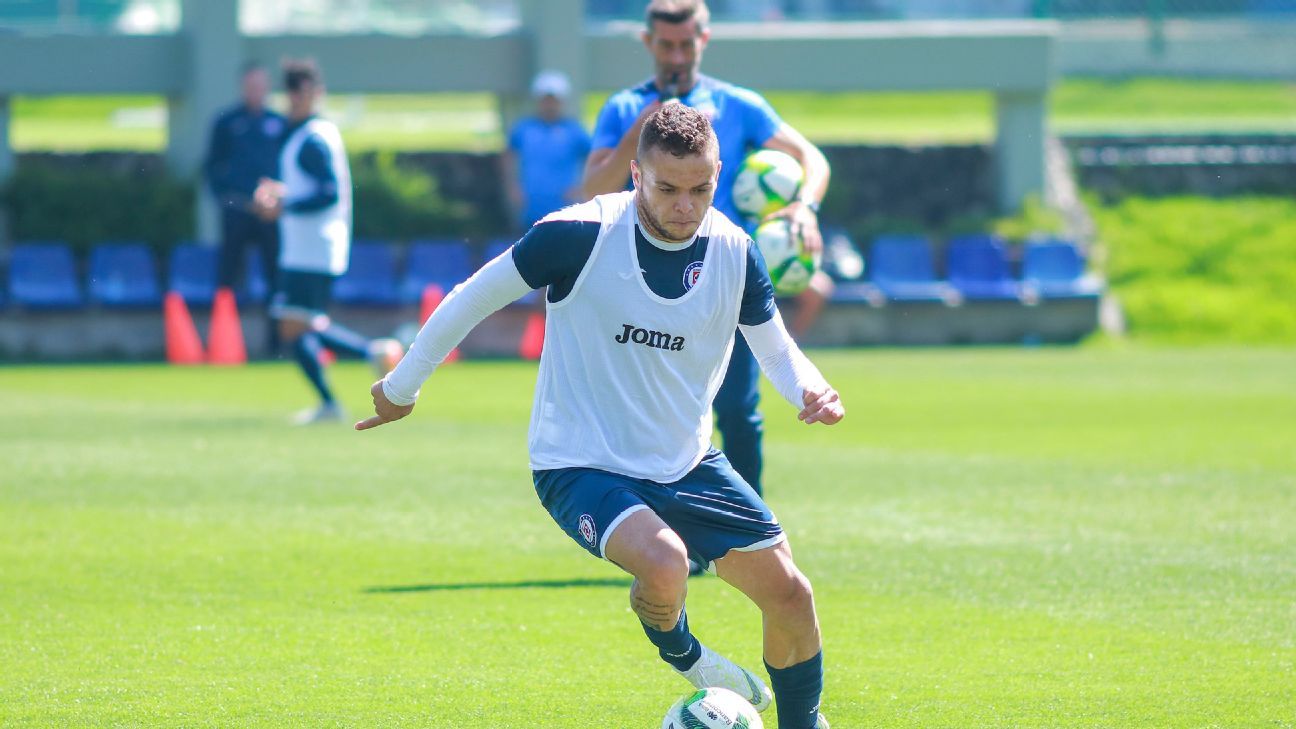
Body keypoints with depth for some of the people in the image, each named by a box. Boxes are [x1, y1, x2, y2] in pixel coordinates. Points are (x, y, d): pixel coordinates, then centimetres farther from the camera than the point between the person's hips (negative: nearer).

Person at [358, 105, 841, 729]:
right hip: (580, 466, -5)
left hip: (687, 464, 5)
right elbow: (477, 296, -7)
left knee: (789, 594, 0)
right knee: (664, 563, -32)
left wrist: (809, 388, -15)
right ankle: (680, 653, 5)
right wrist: (402, 384, 3)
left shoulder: (735, 252, -6)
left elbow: (775, 348, 9)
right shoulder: (582, 234, -20)